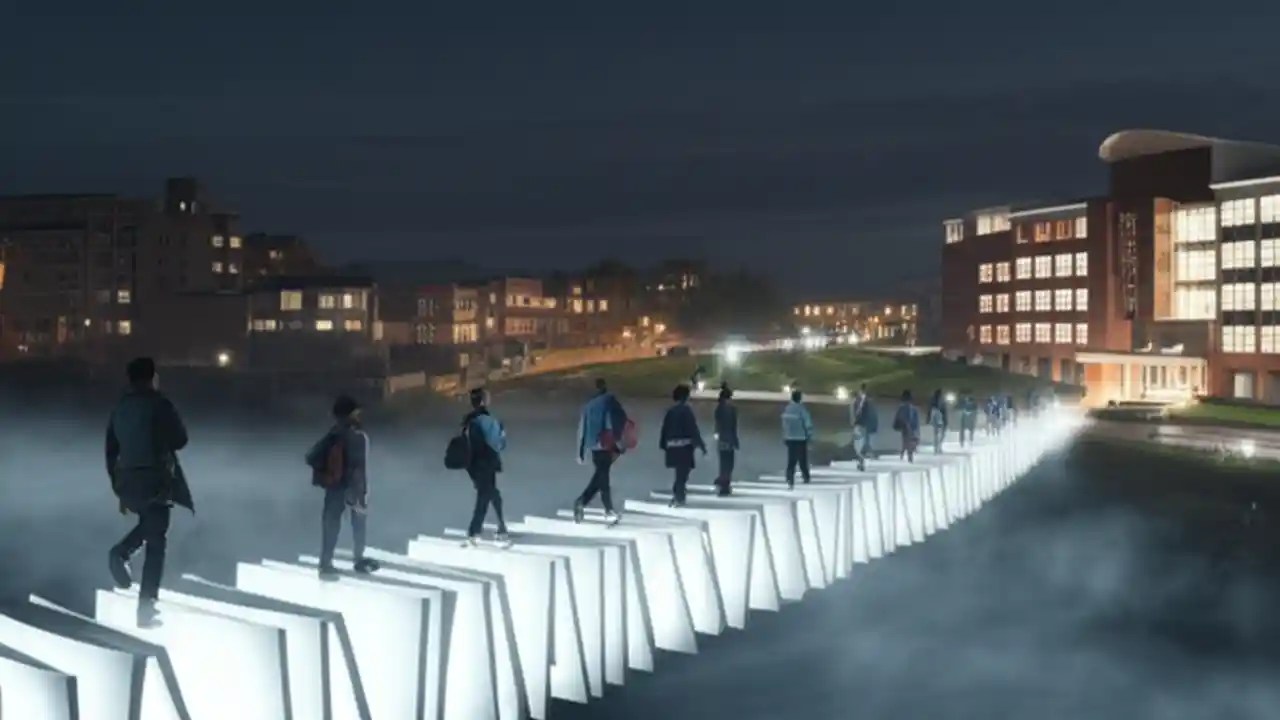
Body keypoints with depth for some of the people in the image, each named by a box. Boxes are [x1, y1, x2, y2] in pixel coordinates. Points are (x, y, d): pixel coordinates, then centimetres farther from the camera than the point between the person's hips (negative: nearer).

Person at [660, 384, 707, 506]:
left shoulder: (670, 411, 8)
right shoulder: (686, 410, -10)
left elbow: (665, 429, 10)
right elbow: (693, 429, -13)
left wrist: (663, 445, 17)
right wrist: (701, 445, -10)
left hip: (672, 446, 6)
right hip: (684, 445, -6)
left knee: (680, 473, 18)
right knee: (682, 473, -1)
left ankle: (676, 496, 14)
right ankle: (679, 499, -2)